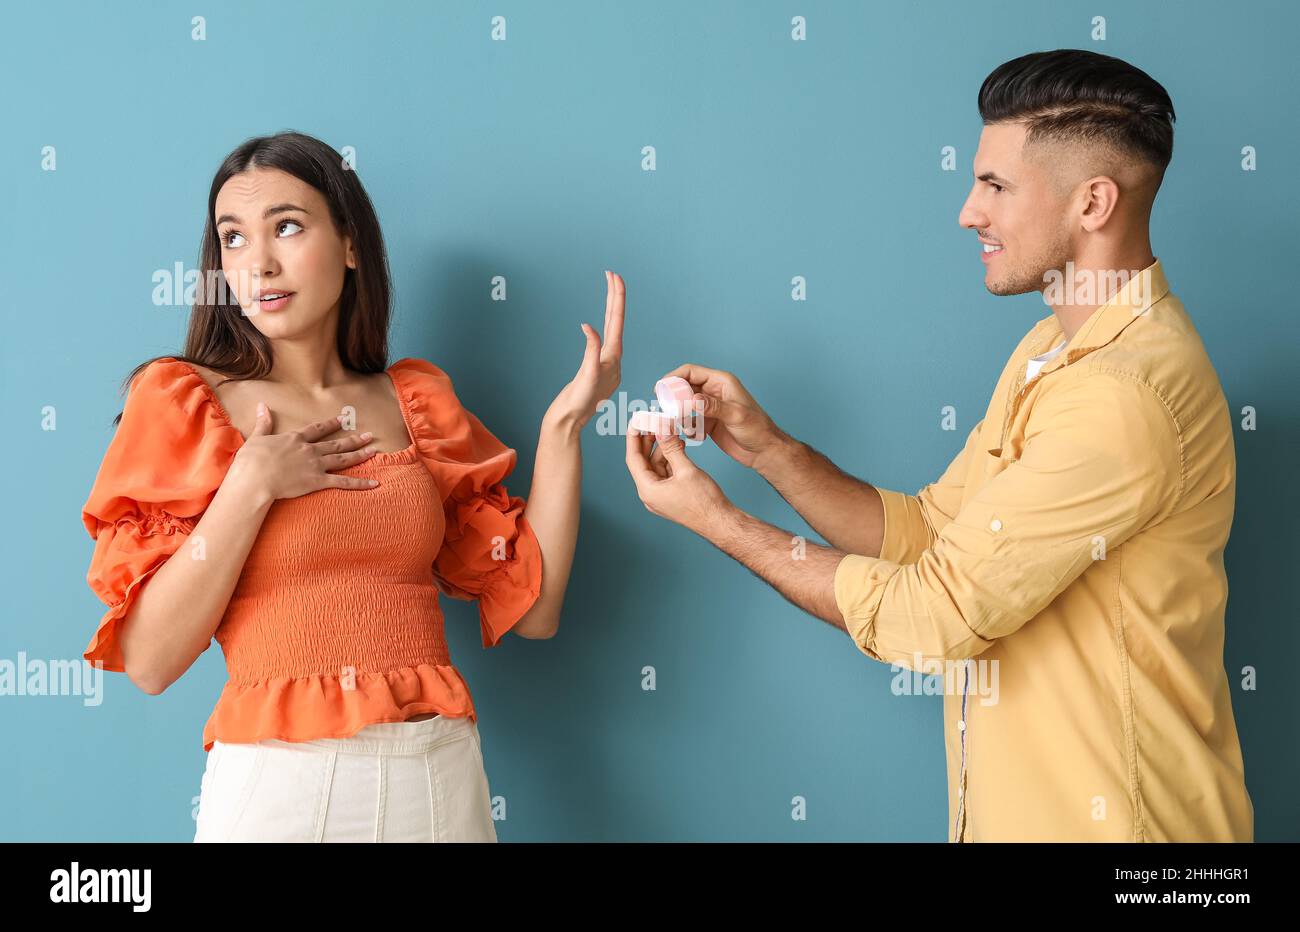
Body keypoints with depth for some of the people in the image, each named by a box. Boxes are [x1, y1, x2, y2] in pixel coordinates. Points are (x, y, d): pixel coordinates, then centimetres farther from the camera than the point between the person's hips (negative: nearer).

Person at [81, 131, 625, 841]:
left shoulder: (417, 403, 9)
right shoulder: (183, 402, 0)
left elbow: (530, 608, 3)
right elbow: (148, 661, -8)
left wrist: (564, 423, -2)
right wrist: (252, 485, -13)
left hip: (441, 780, 3)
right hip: (275, 779, -3)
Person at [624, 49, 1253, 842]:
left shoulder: (1122, 394, -25)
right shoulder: (1055, 349, 8)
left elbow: (932, 616, -23)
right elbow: (931, 532, 7)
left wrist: (716, 519, -14)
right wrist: (768, 448, -5)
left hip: (1111, 817, -8)